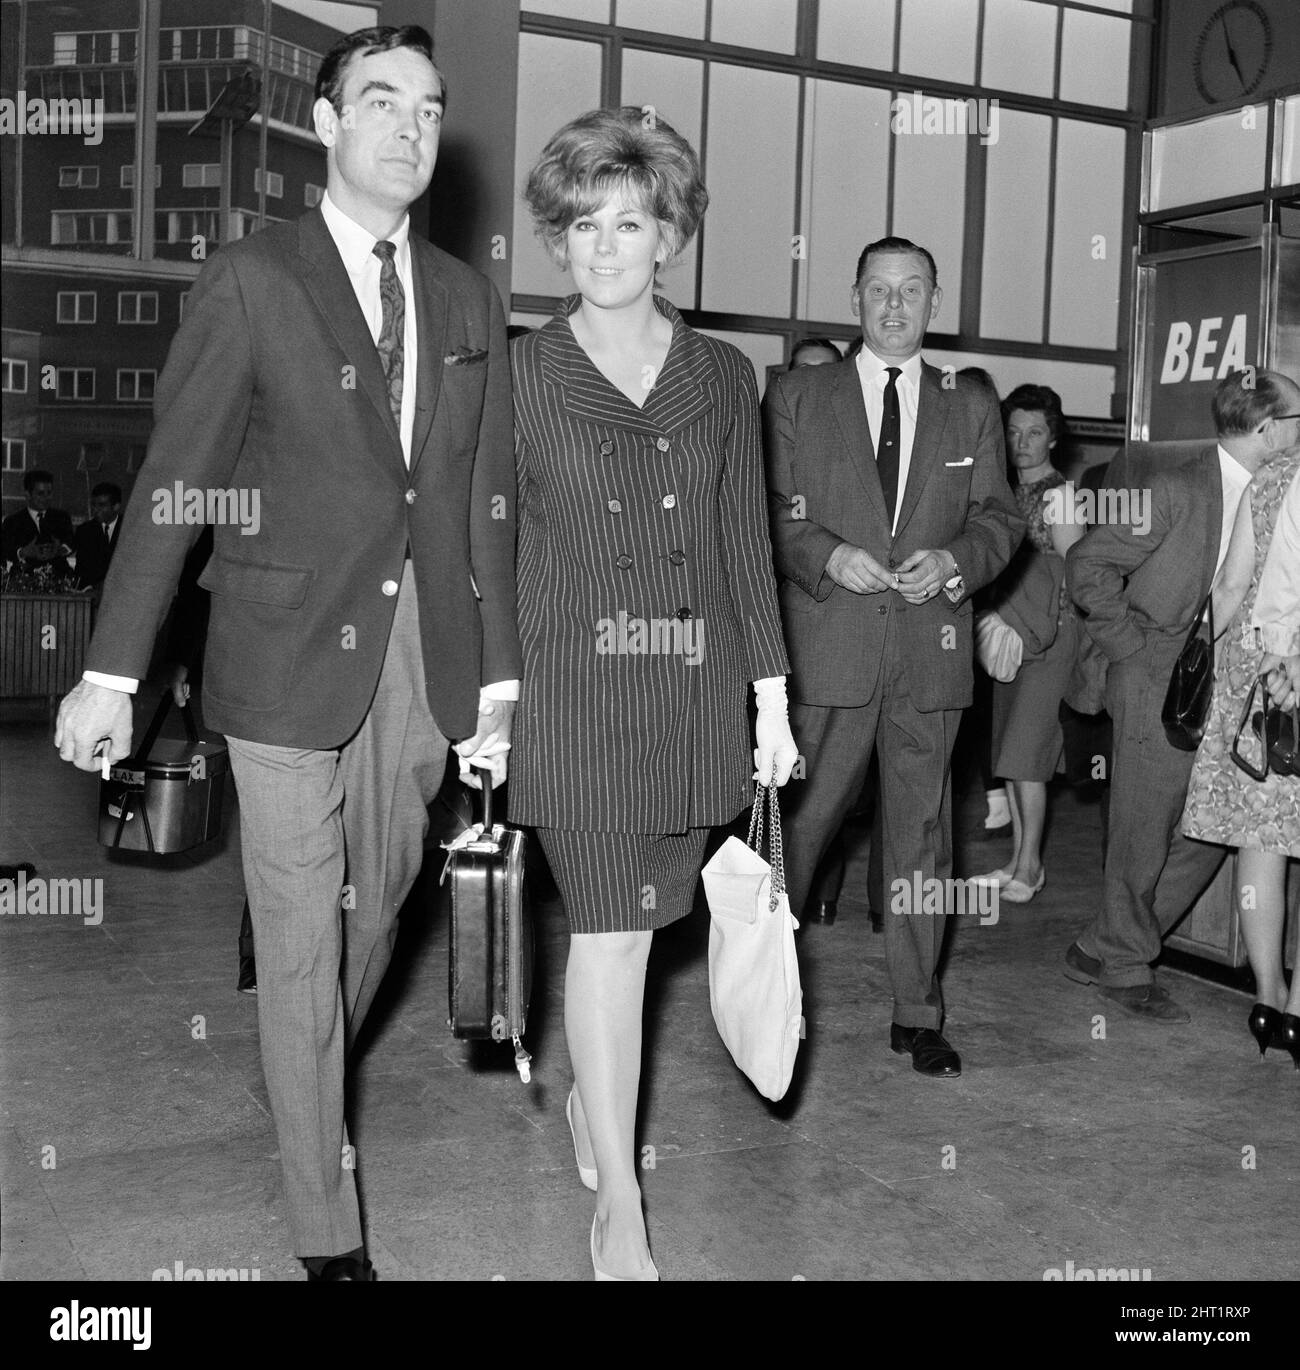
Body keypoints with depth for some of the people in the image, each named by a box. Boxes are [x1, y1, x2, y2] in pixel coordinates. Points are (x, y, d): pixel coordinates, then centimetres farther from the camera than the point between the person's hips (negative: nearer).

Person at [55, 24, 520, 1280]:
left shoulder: (468, 301, 9)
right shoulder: (249, 282, -4)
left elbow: (485, 505, 10)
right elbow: (170, 484, -5)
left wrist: (497, 680, 7)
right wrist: (109, 672, -7)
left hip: (423, 658, 4)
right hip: (291, 656, -4)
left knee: (376, 907, 15)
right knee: (301, 939, 3)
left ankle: (308, 1080, 45)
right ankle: (326, 1230, 17)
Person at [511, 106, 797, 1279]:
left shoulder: (723, 378, 9)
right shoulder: (518, 374, 1)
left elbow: (747, 542, 10)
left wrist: (771, 695, 7)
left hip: (695, 688, 3)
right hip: (574, 684, -3)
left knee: (636, 922, 10)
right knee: (607, 930, -6)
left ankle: (594, 1103, 36)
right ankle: (619, 1205, 5)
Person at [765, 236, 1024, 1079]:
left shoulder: (971, 408, 14)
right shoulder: (797, 396, 8)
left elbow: (1001, 519, 12)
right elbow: (766, 511, 3)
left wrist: (956, 559, -9)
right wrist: (827, 556, -13)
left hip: (931, 650, 2)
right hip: (826, 648, -2)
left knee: (922, 834, 7)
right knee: (797, 821, 2)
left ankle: (919, 1016, 16)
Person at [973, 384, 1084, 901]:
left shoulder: (1059, 495, -8)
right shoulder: (1007, 493, 12)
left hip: (1051, 632, -7)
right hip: (1008, 632, 7)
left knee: (1025, 751, -9)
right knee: (1010, 751, 9)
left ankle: (1029, 865, -1)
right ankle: (1019, 859, 17)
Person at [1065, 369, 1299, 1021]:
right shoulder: (1178, 490, -14)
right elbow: (1088, 564, -12)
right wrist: (1132, 645, -11)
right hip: (1160, 686, -7)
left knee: (1208, 834, 9)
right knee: (1144, 838, 2)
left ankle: (1100, 949, 22)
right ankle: (1126, 967, 21)